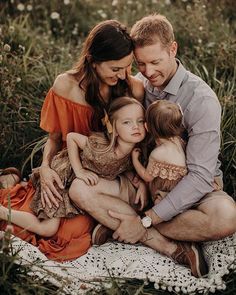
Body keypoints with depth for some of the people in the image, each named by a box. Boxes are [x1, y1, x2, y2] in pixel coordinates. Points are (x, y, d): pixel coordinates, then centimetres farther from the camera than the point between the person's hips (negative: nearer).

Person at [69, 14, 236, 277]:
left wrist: (144, 221, -26)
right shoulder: (136, 85, -2)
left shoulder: (202, 99, -19)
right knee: (79, 189, -20)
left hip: (193, 186, -4)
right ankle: (173, 249, -25)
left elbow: (200, 176, -24)